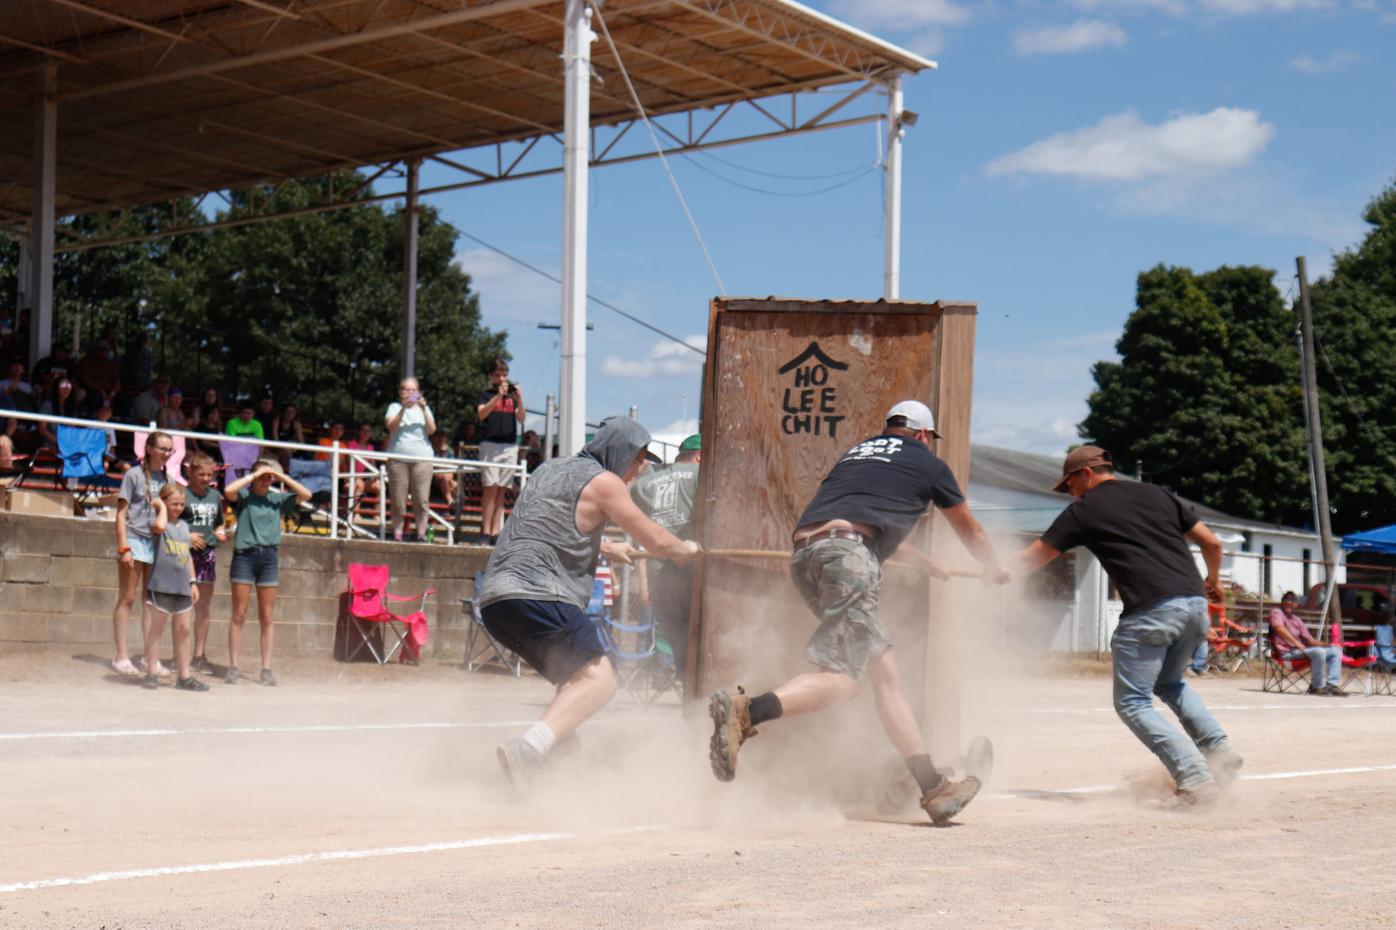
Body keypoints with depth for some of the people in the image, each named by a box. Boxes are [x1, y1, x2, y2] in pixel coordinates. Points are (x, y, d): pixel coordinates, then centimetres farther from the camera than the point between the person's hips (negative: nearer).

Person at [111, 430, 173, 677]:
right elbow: (121, 513, -6)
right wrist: (123, 548, -13)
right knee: (127, 599, -1)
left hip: (158, 543, 5)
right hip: (134, 539, -5)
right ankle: (121, 657, 2)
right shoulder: (134, 475, -4)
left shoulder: (167, 479, 11)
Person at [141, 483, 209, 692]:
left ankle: (183, 675, 15)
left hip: (182, 586, 7)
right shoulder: (157, 522, -5)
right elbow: (160, 526, -32)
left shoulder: (184, 526, 16)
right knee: (157, 628, 0)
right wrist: (162, 507, -15)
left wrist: (192, 582, 17)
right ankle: (151, 673, 6)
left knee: (182, 630, 9)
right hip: (161, 584, -6)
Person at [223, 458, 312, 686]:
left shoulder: (278, 499, 9)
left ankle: (267, 668, 9)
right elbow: (229, 491, -19)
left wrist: (283, 477, -3)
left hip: (269, 556, 3)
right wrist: (253, 475, -11)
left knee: (266, 618, 5)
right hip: (244, 555, -2)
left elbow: (306, 495, 0)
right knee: (239, 615, 0)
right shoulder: (243, 496, 1)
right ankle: (233, 667, 5)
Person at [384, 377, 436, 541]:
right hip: (398, 457, -1)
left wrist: (424, 409, -7)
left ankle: (421, 533, -7)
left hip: (422, 458, 1)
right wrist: (404, 408, -15)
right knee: (398, 499, -2)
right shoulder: (395, 407, 12)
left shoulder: (424, 408, 17)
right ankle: (397, 533, 0)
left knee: (422, 499, -7)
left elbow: (431, 430, 2)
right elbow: (391, 426, -6)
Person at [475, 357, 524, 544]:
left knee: (502, 491, 1)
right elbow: (481, 414, -10)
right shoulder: (485, 395, 8)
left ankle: (495, 533, 1)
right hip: (490, 444, -3)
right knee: (491, 488, -10)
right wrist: (498, 396, -20)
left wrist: (519, 399, -11)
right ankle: (485, 532, -10)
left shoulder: (512, 396, 16)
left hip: (510, 446, 3)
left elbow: (521, 419, 5)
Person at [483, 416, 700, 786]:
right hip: (538, 593, -9)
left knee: (576, 678, 22)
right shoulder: (603, 481, 0)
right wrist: (686, 549, 22)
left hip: (494, 598, 9)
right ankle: (527, 749, -35)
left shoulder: (551, 469, 25)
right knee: (599, 679, -16)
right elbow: (655, 540, 2)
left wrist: (607, 549, 54)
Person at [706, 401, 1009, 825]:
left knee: (884, 669, 8)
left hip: (803, 555, 7)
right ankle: (746, 710, -40)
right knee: (840, 676, -16)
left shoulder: (856, 452, 34)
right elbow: (970, 532, 34)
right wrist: (994, 569, 55)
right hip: (847, 552, -7)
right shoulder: (927, 463, 19)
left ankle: (933, 788, 4)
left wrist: (924, 561, 66)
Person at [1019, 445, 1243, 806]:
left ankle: (1194, 777, -10)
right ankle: (1217, 748, 11)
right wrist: (1213, 580, 38)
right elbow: (1212, 542, 20)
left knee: (1132, 702, 4)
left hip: (1152, 610, -7)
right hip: (1195, 604, 7)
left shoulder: (1084, 510, 7)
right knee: (1169, 683, 29)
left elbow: (1033, 559, 12)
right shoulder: (1156, 494, 21)